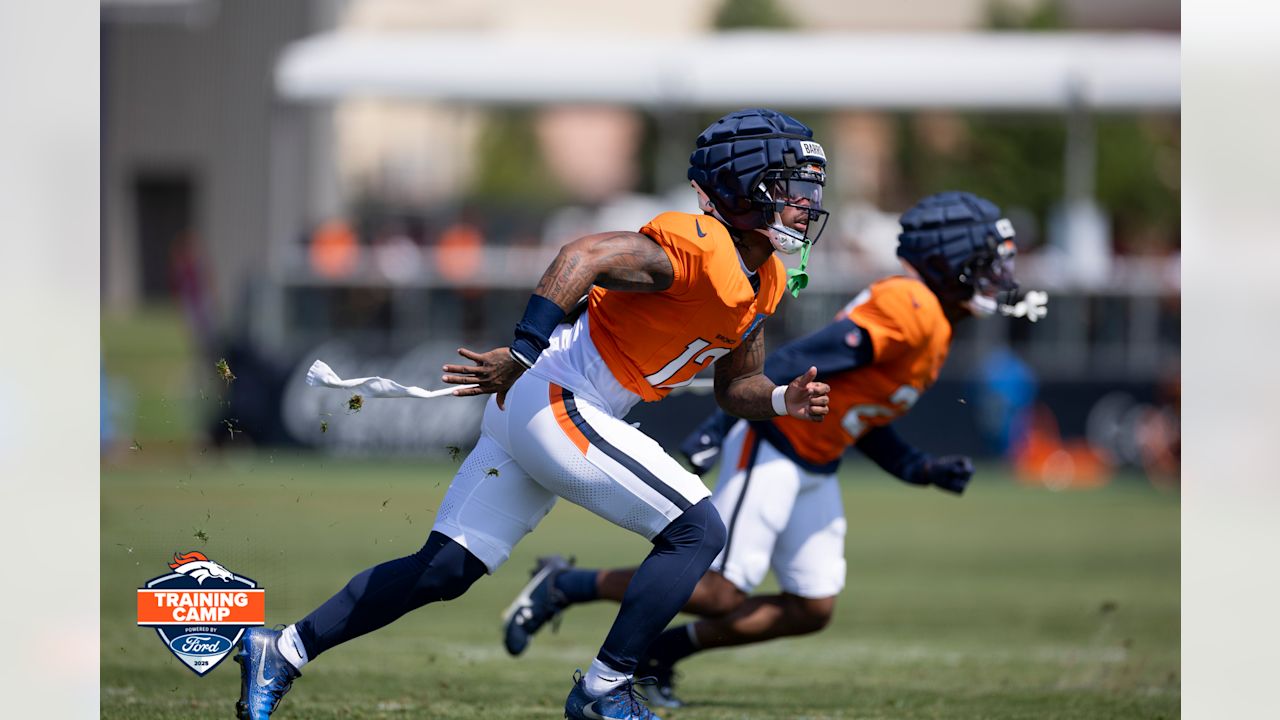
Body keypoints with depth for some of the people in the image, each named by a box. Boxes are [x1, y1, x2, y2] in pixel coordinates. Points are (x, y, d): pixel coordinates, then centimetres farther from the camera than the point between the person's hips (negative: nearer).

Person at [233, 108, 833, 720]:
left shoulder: (763, 280, 13)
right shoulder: (696, 247, -18)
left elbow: (734, 386, 22)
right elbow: (584, 255, -29)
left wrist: (782, 401, 0)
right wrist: (523, 353, -35)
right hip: (555, 402, -9)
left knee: (443, 571, 8)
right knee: (696, 532, -8)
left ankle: (281, 651, 11)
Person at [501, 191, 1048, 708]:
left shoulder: (935, 332, 14)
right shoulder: (909, 309, -19)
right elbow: (801, 361, -25)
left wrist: (922, 470, 9)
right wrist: (721, 427, -29)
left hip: (814, 471, 10)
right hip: (772, 452, -10)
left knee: (813, 609, 5)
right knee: (721, 594, -12)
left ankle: (660, 653, 13)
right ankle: (565, 586, 1)